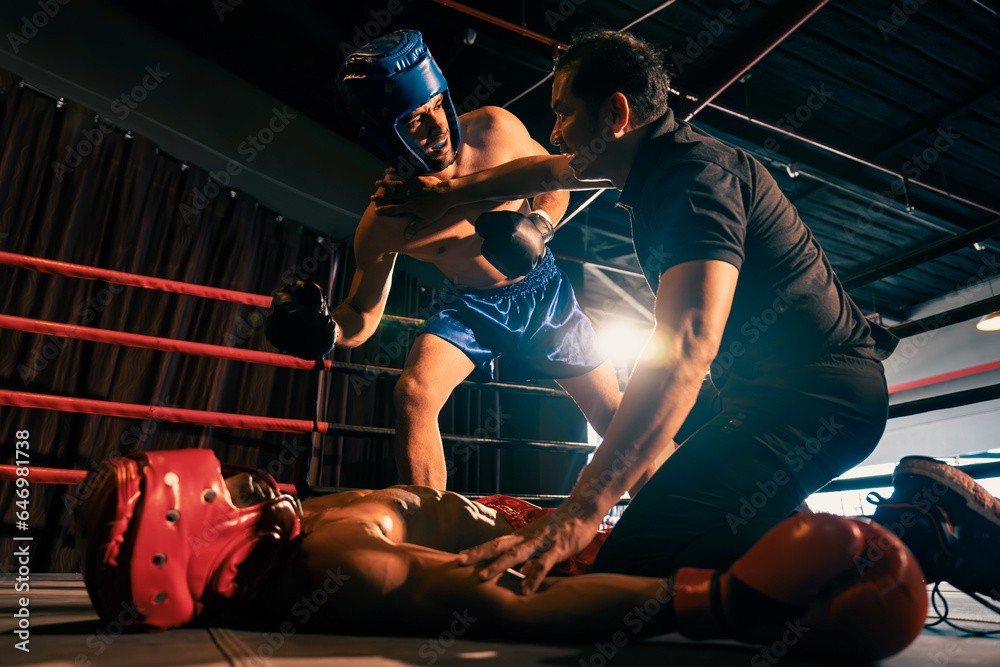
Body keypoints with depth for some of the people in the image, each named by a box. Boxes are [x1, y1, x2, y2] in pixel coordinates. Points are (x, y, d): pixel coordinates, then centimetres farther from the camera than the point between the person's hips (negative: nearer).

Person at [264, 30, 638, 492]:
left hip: (541, 288, 2)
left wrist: (538, 225, -23)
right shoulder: (383, 224, -25)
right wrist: (325, 329, -36)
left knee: (611, 410, 8)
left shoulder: (494, 130, -21)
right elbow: (362, 317, -14)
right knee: (413, 393, -27)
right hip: (470, 305, -1)